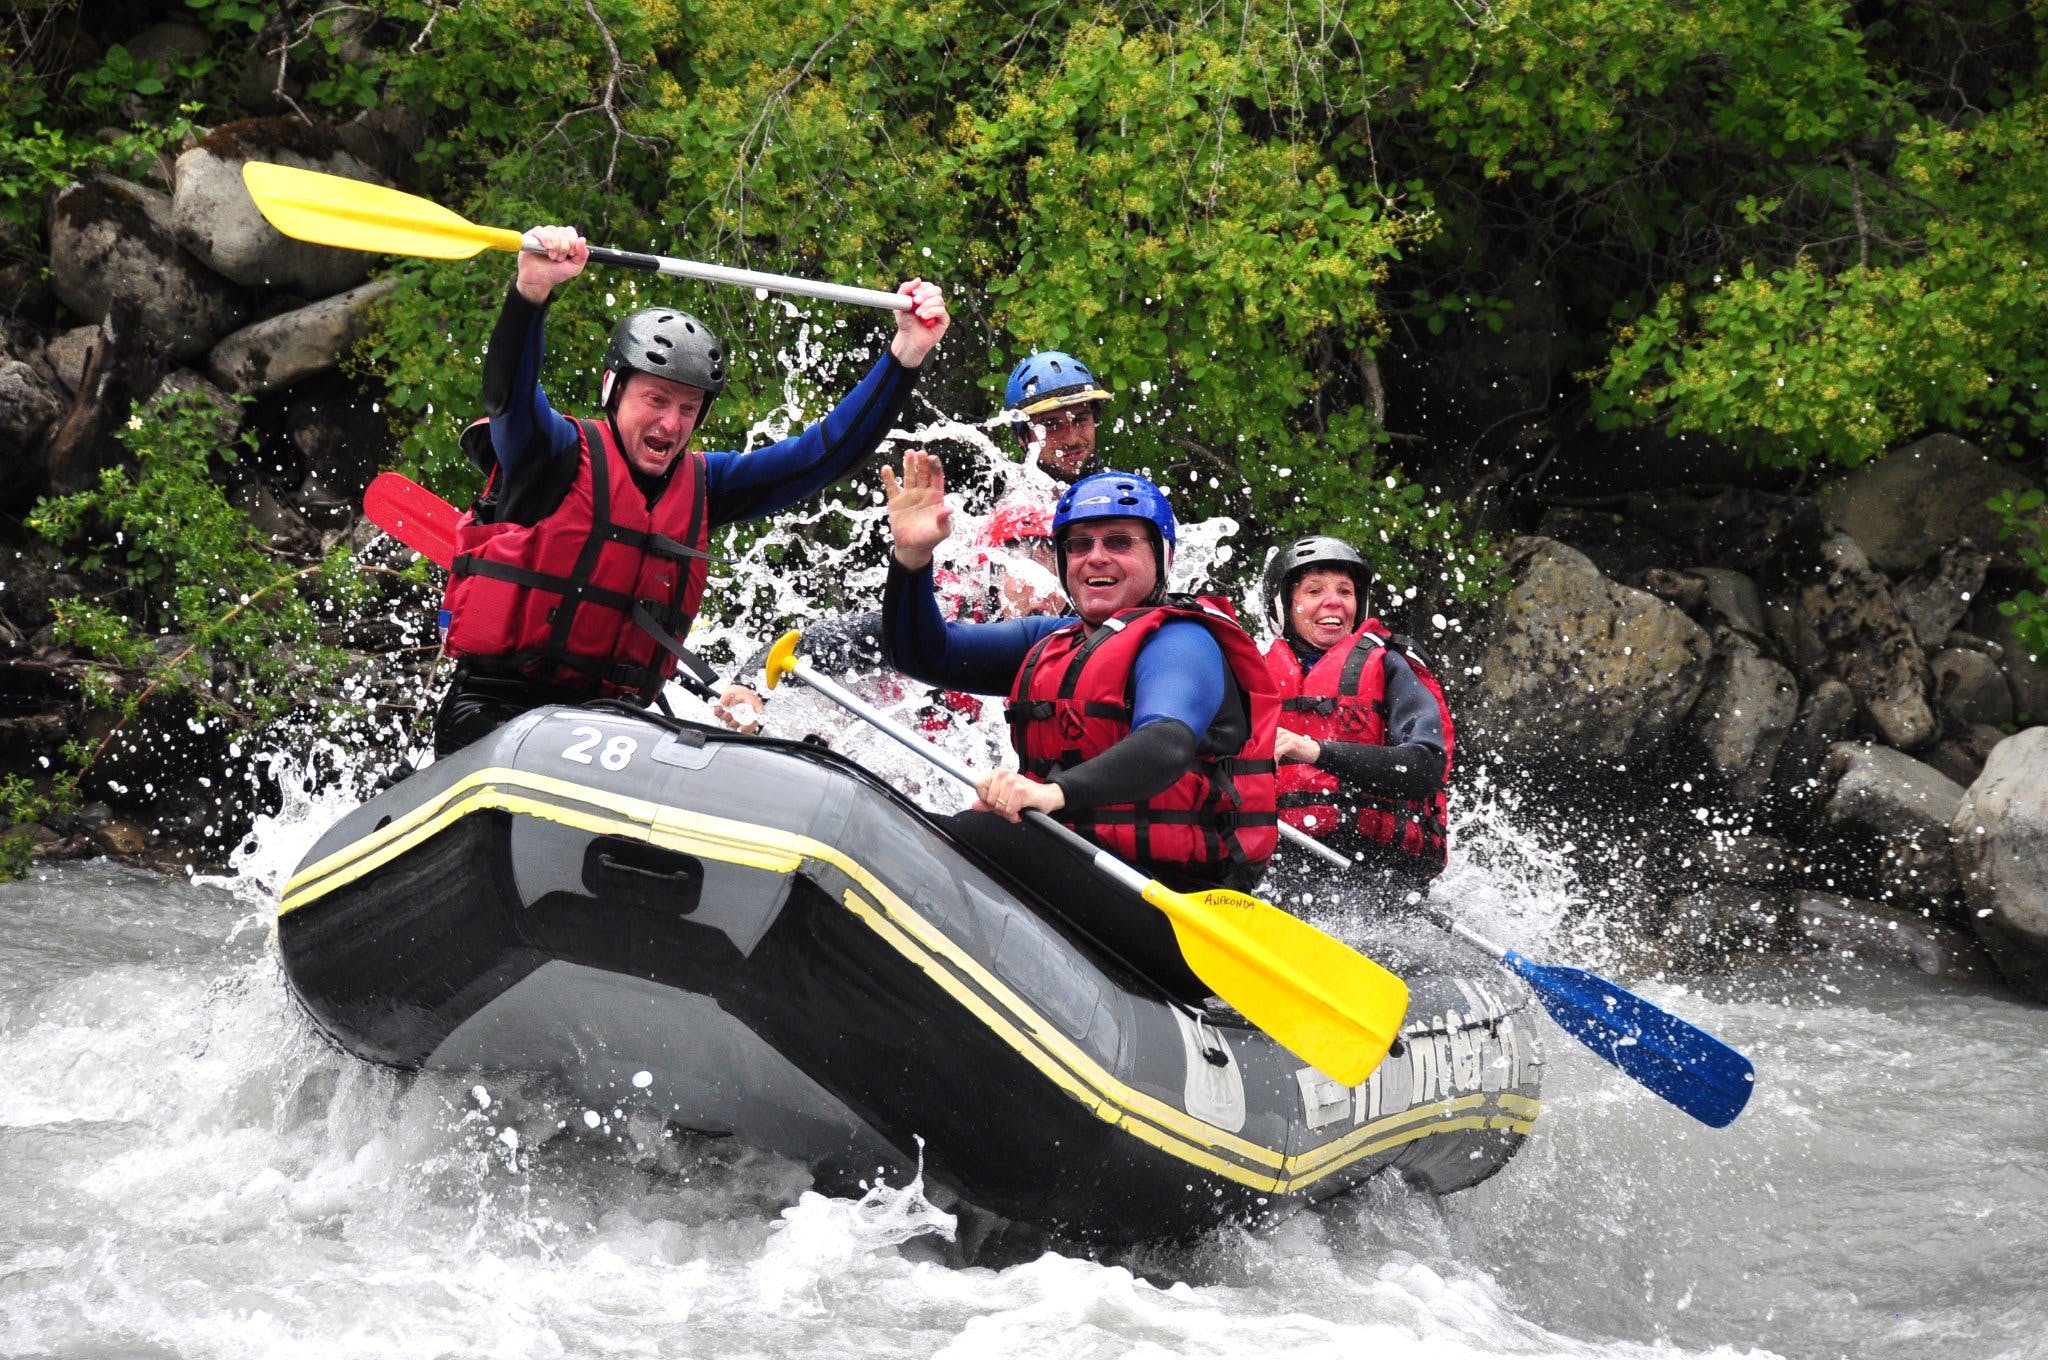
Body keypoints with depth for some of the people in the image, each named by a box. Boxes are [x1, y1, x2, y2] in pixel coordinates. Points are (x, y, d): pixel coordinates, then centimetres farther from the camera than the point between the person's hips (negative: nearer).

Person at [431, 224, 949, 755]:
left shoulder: (699, 486, 12)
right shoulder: (559, 455, -4)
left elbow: (824, 453, 11)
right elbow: (509, 393, -24)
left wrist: (905, 355, 2)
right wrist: (531, 290, -42)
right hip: (495, 709, -5)